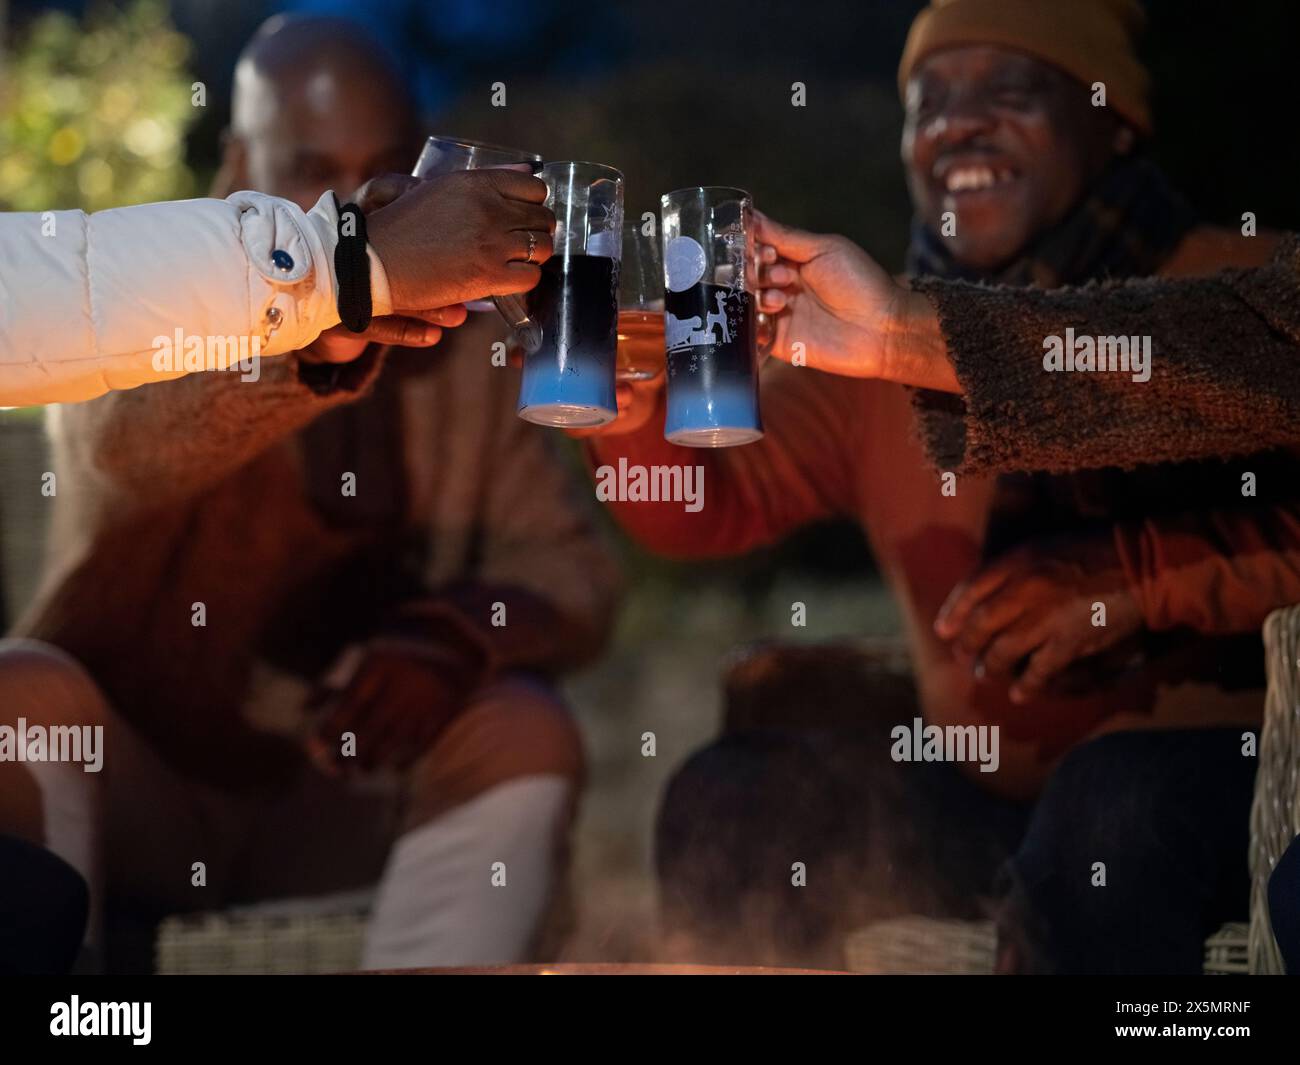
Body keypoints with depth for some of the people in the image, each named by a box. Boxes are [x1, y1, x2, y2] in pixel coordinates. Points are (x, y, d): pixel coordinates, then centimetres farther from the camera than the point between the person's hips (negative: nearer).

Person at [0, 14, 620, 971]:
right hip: (133, 780, -3)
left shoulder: (462, 343, 1)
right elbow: (122, 448, -35)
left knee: (526, 735, -23)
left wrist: (457, 632, -28)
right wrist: (317, 344, -56)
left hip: (344, 792, 3)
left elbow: (574, 570, -4)